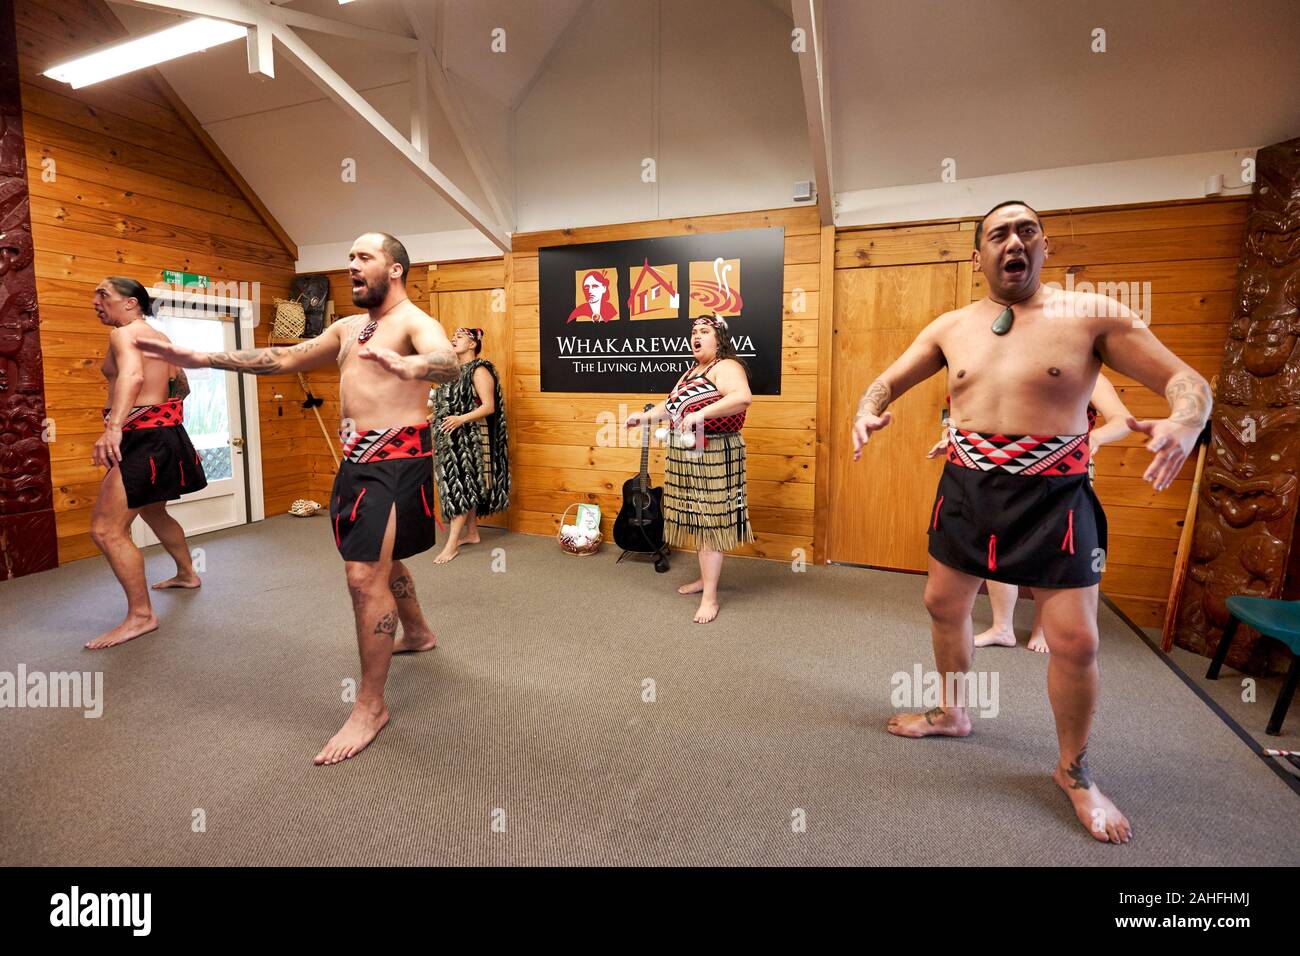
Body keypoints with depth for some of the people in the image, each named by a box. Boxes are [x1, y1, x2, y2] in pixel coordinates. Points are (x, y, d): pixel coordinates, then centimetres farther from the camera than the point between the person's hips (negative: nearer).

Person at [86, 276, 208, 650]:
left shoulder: (124, 334, -11)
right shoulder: (158, 337, 17)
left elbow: (132, 375, -33)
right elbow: (183, 387, 28)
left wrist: (113, 427, -46)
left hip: (143, 437, -10)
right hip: (162, 433, 10)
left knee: (106, 530, -11)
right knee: (152, 511, 28)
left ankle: (141, 615, -9)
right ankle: (187, 574, 45)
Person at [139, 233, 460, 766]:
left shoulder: (415, 322, -10)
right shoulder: (349, 329, 18)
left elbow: (450, 363, -31)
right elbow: (285, 358, 19)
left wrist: (407, 366, -53)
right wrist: (204, 359, 12)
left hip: (396, 457, -9)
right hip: (358, 457, 9)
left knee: (364, 573, -14)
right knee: (379, 557, 23)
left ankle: (370, 707, -2)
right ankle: (417, 633, 47)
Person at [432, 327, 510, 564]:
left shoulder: (479, 371, -11)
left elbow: (489, 406, -18)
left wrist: (461, 419, -29)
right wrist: (434, 417, 8)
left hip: (470, 438, -8)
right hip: (452, 438, 8)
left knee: (461, 486, -8)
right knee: (464, 487, 13)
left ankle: (452, 545, -5)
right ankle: (472, 533, 24)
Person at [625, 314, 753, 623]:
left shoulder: (725, 367, -12)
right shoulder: (692, 371, 18)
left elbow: (743, 397, -31)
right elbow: (673, 403, 25)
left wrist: (701, 413, -38)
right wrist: (647, 416, 10)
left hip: (713, 456, -9)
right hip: (686, 456, 9)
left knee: (709, 522, -6)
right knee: (697, 520, 16)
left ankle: (710, 598, 1)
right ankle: (705, 578, 31)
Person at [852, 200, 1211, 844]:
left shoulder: (1093, 315, -5)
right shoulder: (950, 327, 6)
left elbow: (1186, 380, -4)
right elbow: (888, 381, 11)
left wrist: (1185, 422, -28)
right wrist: (867, 412, -13)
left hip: (1052, 496, -3)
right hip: (965, 488, 4)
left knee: (1075, 640, -1)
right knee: (943, 604, 14)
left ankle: (1074, 772, 24)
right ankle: (952, 713, 40)